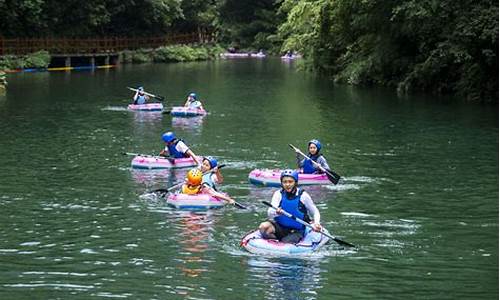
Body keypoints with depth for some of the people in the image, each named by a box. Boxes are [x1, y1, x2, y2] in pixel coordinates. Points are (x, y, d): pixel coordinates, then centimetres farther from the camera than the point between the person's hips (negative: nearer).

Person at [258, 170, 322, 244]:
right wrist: (276, 213, -40)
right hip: (280, 228, 2)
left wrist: (316, 223, -16)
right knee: (263, 227, -26)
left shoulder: (303, 195, -9)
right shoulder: (278, 194, -5)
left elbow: (315, 212, 4)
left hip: (296, 232, -2)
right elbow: (269, 214, -16)